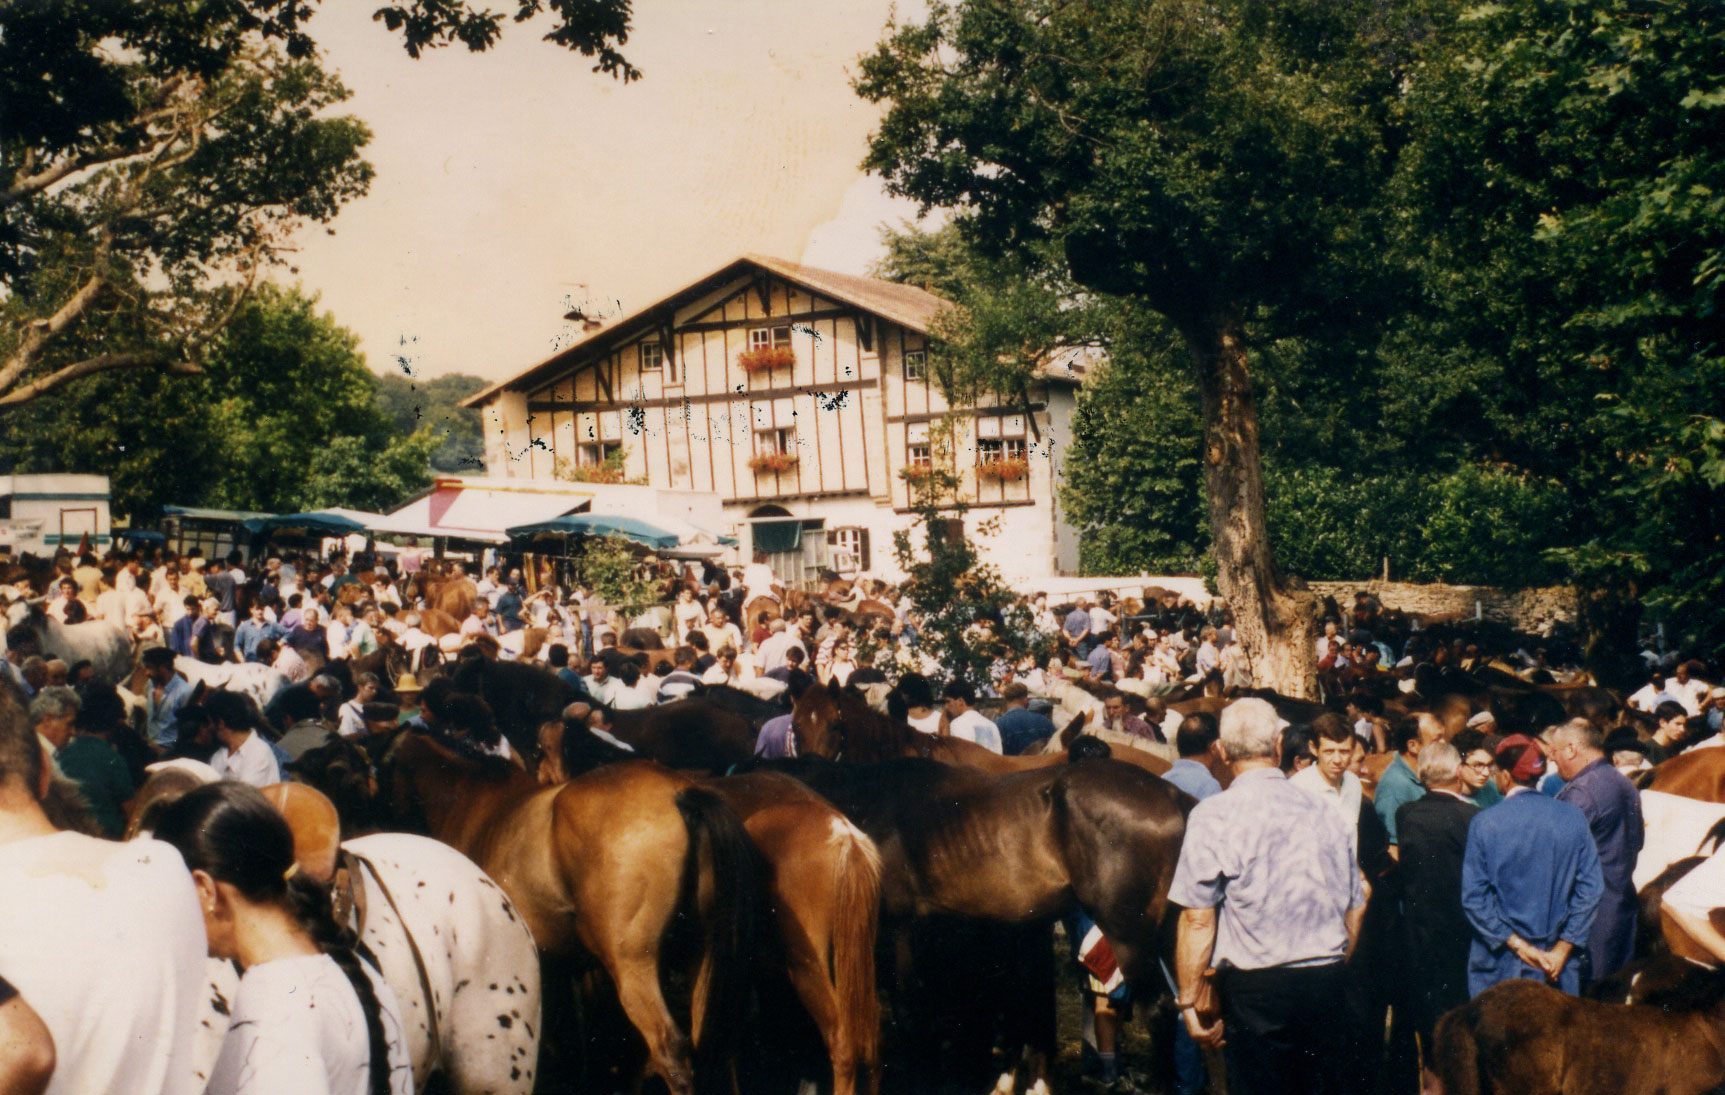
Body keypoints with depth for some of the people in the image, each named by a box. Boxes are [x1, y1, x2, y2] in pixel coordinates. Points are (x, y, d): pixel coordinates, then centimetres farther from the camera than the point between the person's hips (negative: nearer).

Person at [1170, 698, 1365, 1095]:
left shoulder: (1213, 816, -8)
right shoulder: (1325, 814, 6)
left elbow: (1198, 917, -11)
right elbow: (1356, 910, 14)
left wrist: (1191, 999, -3)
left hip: (1255, 987, -4)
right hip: (1327, 981, 4)